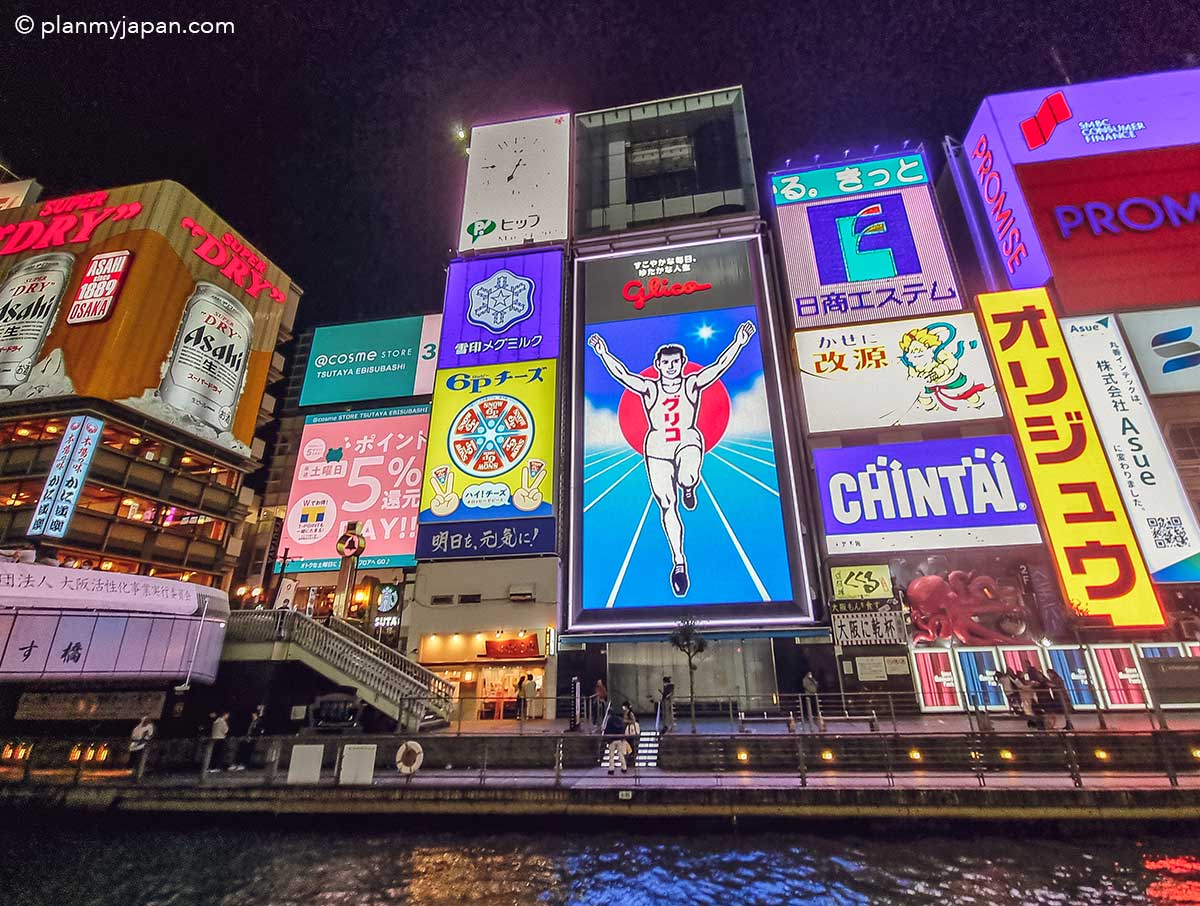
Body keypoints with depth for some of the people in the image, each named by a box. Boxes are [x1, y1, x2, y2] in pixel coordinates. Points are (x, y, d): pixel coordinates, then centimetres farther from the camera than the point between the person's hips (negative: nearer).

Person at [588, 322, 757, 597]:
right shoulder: (649, 388, 4)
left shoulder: (692, 384, 4)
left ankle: (688, 487, 7)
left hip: (688, 441, -1)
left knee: (686, 478, -36)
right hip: (657, 446, 1)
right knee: (667, 506, -1)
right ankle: (678, 561, 13)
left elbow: (720, 365, -4)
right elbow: (621, 374, -6)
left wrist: (739, 342, -12)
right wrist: (603, 353, -15)